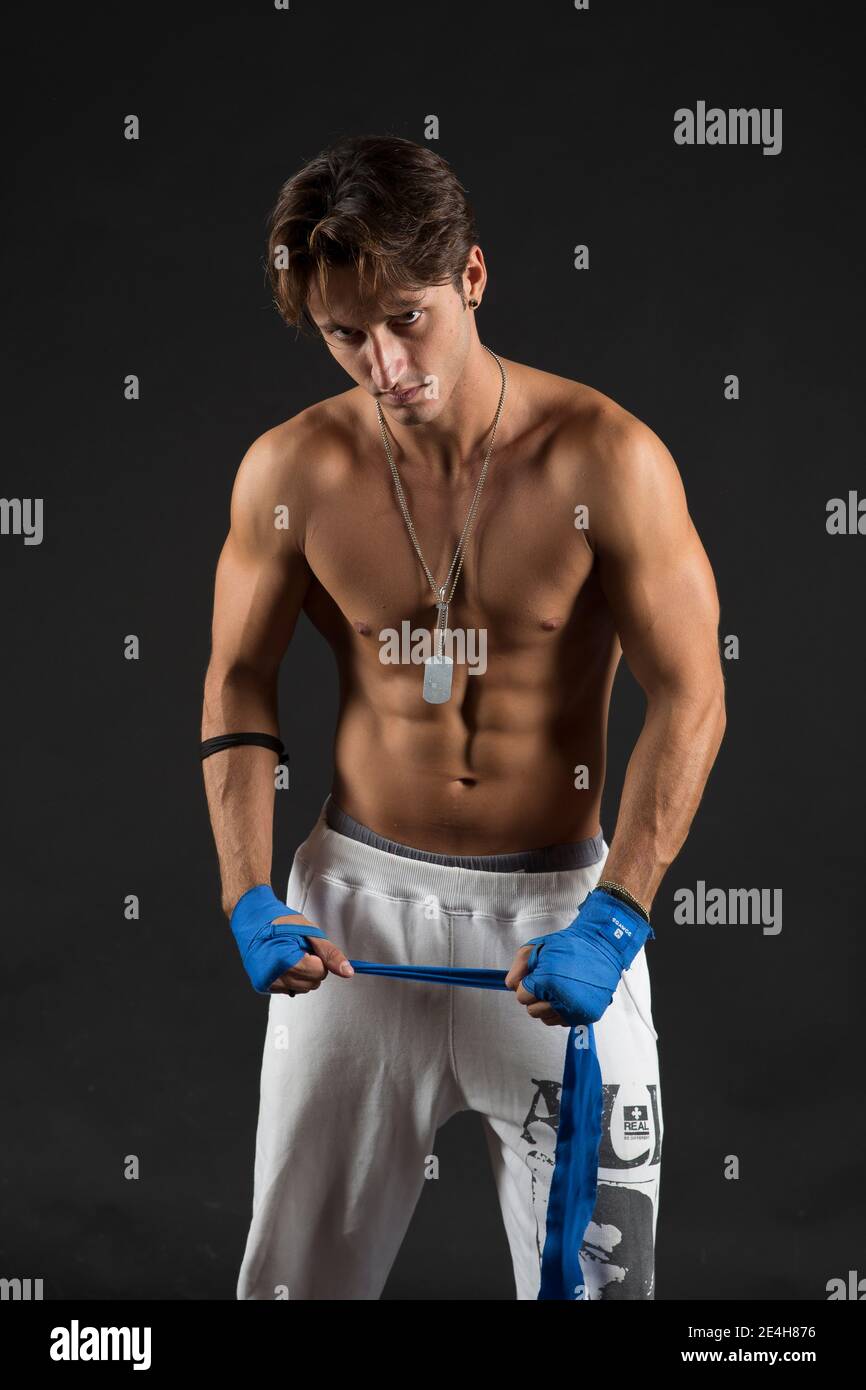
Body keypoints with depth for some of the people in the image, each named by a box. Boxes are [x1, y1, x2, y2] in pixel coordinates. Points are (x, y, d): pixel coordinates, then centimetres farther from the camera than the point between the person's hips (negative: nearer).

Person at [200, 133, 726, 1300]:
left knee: (595, 1267, 8)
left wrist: (611, 921, -18)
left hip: (557, 901, -2)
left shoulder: (605, 459, -13)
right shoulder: (290, 472, -5)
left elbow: (688, 700, -10)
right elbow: (239, 685, 5)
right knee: (297, 1268, 11)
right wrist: (250, 900, -6)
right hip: (358, 896, 2)